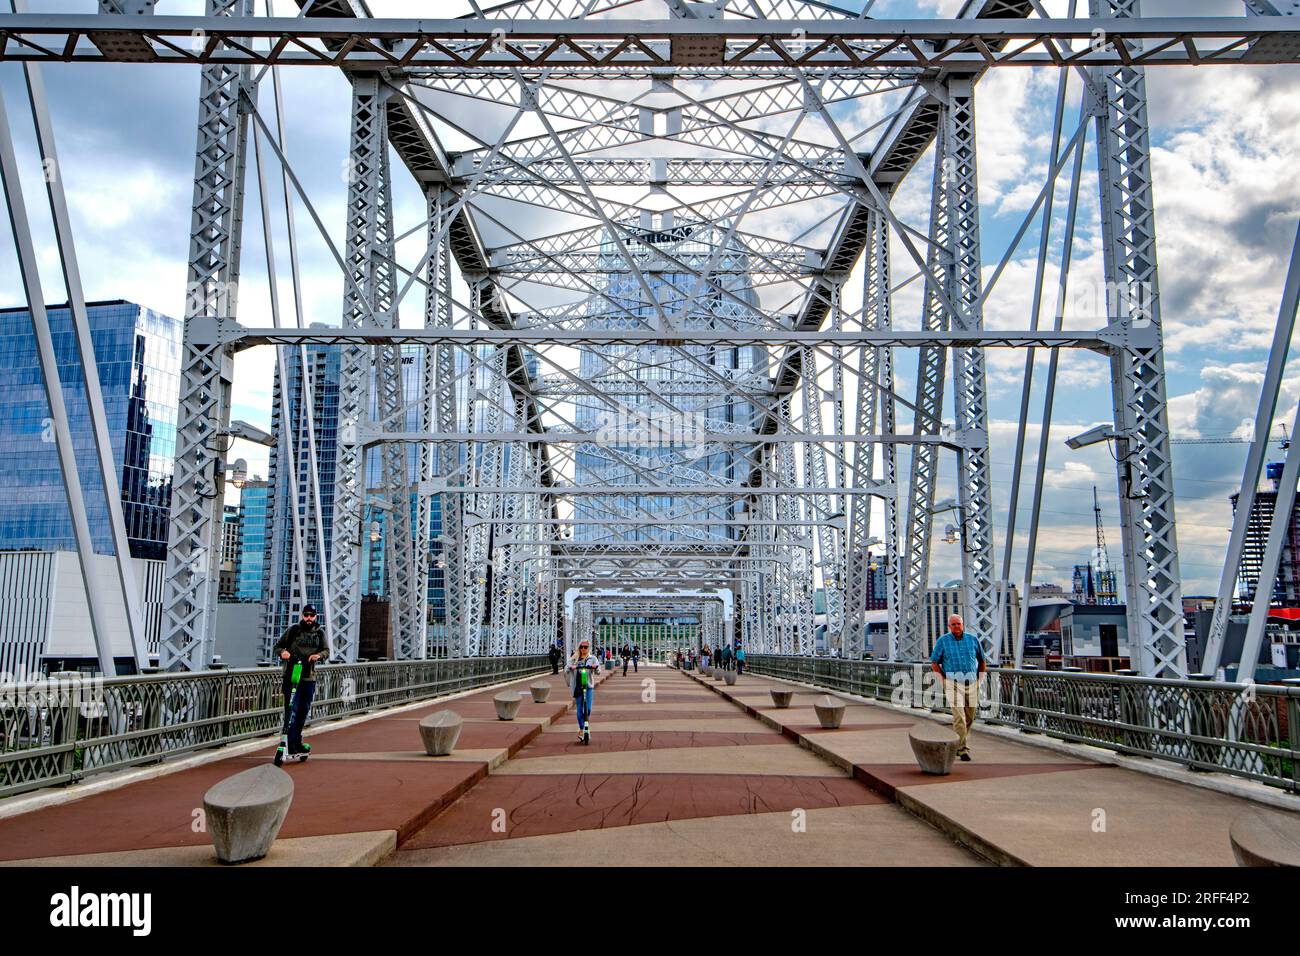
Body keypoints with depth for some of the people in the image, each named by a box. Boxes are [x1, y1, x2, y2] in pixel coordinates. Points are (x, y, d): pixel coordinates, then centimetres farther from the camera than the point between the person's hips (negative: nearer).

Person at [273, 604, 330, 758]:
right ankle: (291, 747, -7)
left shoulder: (320, 632, 9)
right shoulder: (294, 630, 1)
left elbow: (326, 650, 2)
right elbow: (278, 645, 5)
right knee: (291, 711, -9)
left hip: (309, 677, 4)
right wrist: (283, 652, -17)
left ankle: (298, 743, 28)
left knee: (304, 710, 13)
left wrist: (319, 655, -20)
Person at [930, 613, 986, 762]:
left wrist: (979, 679, 10)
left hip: (971, 683, 4)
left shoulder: (973, 640, 6)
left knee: (970, 717, 10)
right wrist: (944, 680, -2)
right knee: (959, 716, -14)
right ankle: (963, 750, -10)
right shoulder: (942, 641, 0)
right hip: (953, 683, -3)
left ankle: (956, 743, 29)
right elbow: (934, 663, 6)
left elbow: (982, 661, 17)